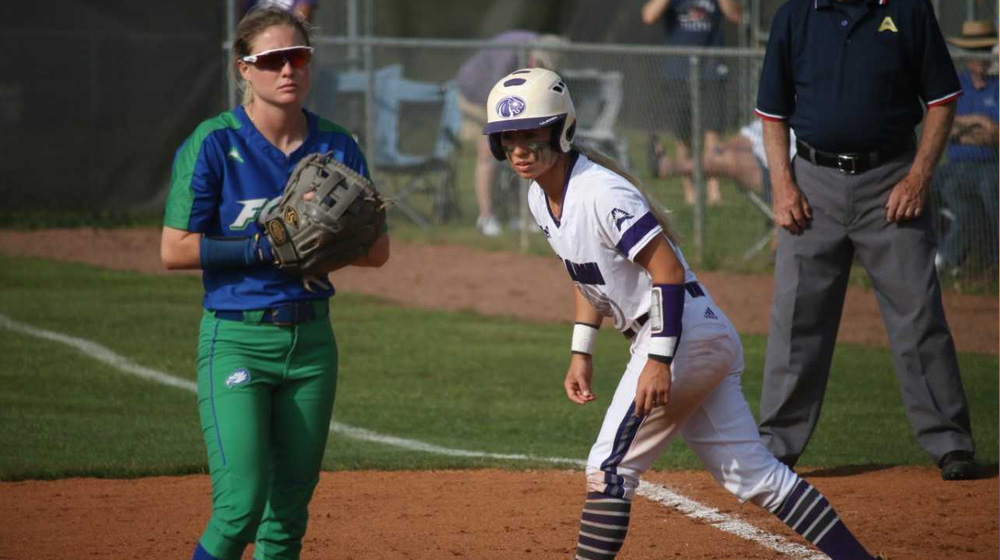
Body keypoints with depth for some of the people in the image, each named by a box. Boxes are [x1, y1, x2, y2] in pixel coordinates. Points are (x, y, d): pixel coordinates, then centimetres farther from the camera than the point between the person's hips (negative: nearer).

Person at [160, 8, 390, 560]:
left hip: (311, 338, 5)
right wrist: (268, 248, -17)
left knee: (289, 507, 7)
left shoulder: (336, 147, 5)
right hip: (236, 340, -5)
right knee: (242, 503, -15)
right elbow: (175, 249, -11)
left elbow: (377, 248, 8)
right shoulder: (214, 144, -8)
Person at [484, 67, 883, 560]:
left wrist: (659, 361, -28)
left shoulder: (602, 193, -21)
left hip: (684, 333, -10)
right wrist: (581, 352, 16)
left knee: (610, 466, -10)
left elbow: (668, 270, -24)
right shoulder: (540, 197, 8)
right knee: (750, 473, 9)